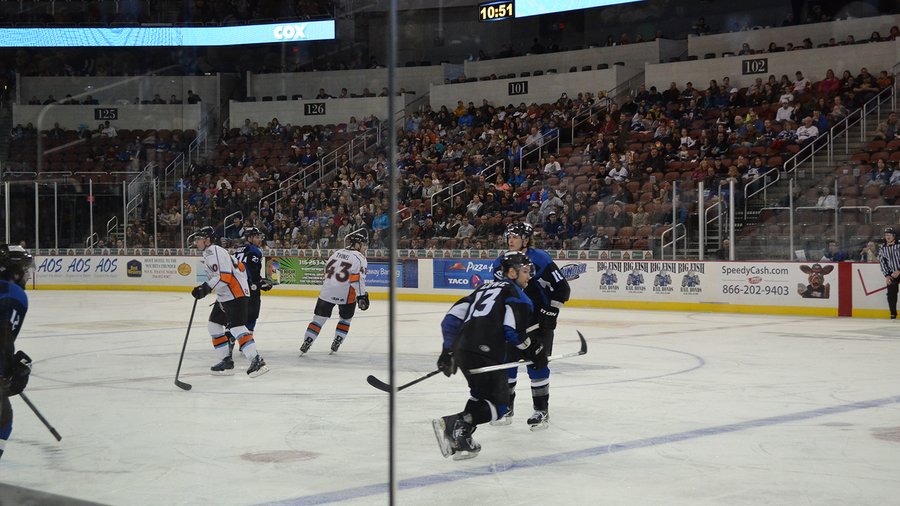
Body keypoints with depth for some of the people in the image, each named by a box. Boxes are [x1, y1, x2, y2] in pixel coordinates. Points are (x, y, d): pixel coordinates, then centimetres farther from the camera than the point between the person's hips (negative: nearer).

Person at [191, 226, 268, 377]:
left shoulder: (215, 252, -14)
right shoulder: (209, 253, 19)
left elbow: (224, 276, -24)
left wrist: (206, 288, -28)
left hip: (236, 294, -11)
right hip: (225, 296, 11)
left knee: (237, 326, -21)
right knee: (214, 325, 14)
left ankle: (257, 361, -30)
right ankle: (227, 361, 15)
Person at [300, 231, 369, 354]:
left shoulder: (337, 253, 13)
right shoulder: (359, 258, -8)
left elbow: (327, 271, 19)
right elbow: (358, 279, -19)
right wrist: (362, 296, -19)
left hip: (327, 291, 4)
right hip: (346, 295, -4)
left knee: (319, 318, 8)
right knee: (345, 319, 19)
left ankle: (306, 343, 2)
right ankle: (335, 345, 18)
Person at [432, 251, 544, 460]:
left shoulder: (484, 288, 28)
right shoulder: (515, 293, 6)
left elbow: (452, 319, 22)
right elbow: (514, 331, -9)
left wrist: (448, 351, 24)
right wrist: (536, 352, 4)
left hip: (461, 349, 8)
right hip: (485, 354, -8)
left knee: (482, 394, 26)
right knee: (498, 405, -2)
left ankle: (461, 438, 12)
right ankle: (455, 424, -21)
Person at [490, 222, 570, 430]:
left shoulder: (539, 259, -14)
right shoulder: (500, 264, 5)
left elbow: (561, 288, -13)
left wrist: (550, 313, -16)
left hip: (538, 322, -6)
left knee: (537, 364, -4)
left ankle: (541, 410, 7)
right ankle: (505, 408, 19)